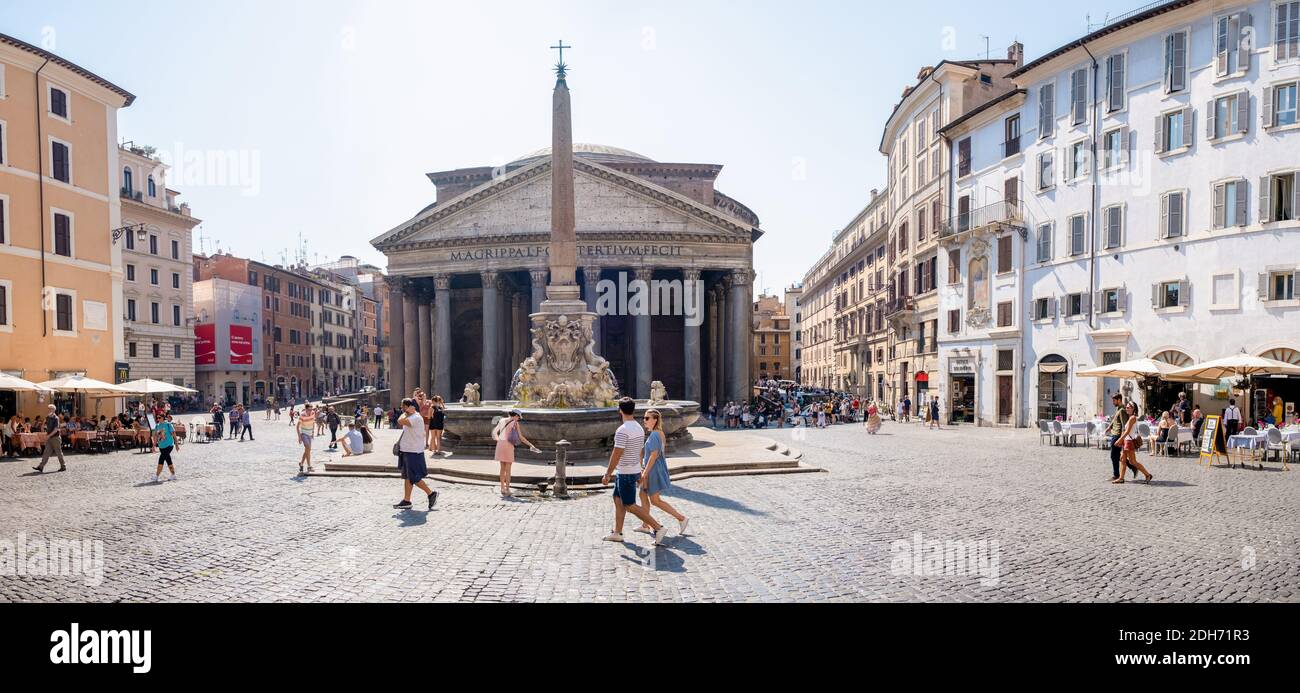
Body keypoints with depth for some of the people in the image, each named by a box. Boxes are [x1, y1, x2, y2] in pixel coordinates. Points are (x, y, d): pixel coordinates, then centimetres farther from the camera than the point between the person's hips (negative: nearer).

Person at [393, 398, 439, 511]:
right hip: (408, 451, 10)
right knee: (407, 477, 12)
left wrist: (405, 413, -18)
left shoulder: (416, 418, -20)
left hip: (413, 453, -10)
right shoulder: (410, 418, 14)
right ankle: (406, 501, 17)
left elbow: (400, 421, -33)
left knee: (414, 478, -5)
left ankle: (431, 494, 9)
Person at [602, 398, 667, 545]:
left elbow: (616, 455, -23)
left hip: (625, 474, -9)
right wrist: (639, 474, 21)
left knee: (630, 506, -2)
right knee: (618, 500, 17)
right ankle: (617, 533, 23)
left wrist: (607, 474, -15)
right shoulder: (639, 428, 6)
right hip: (635, 471, 9)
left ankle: (658, 528, -5)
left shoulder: (622, 430, -22)